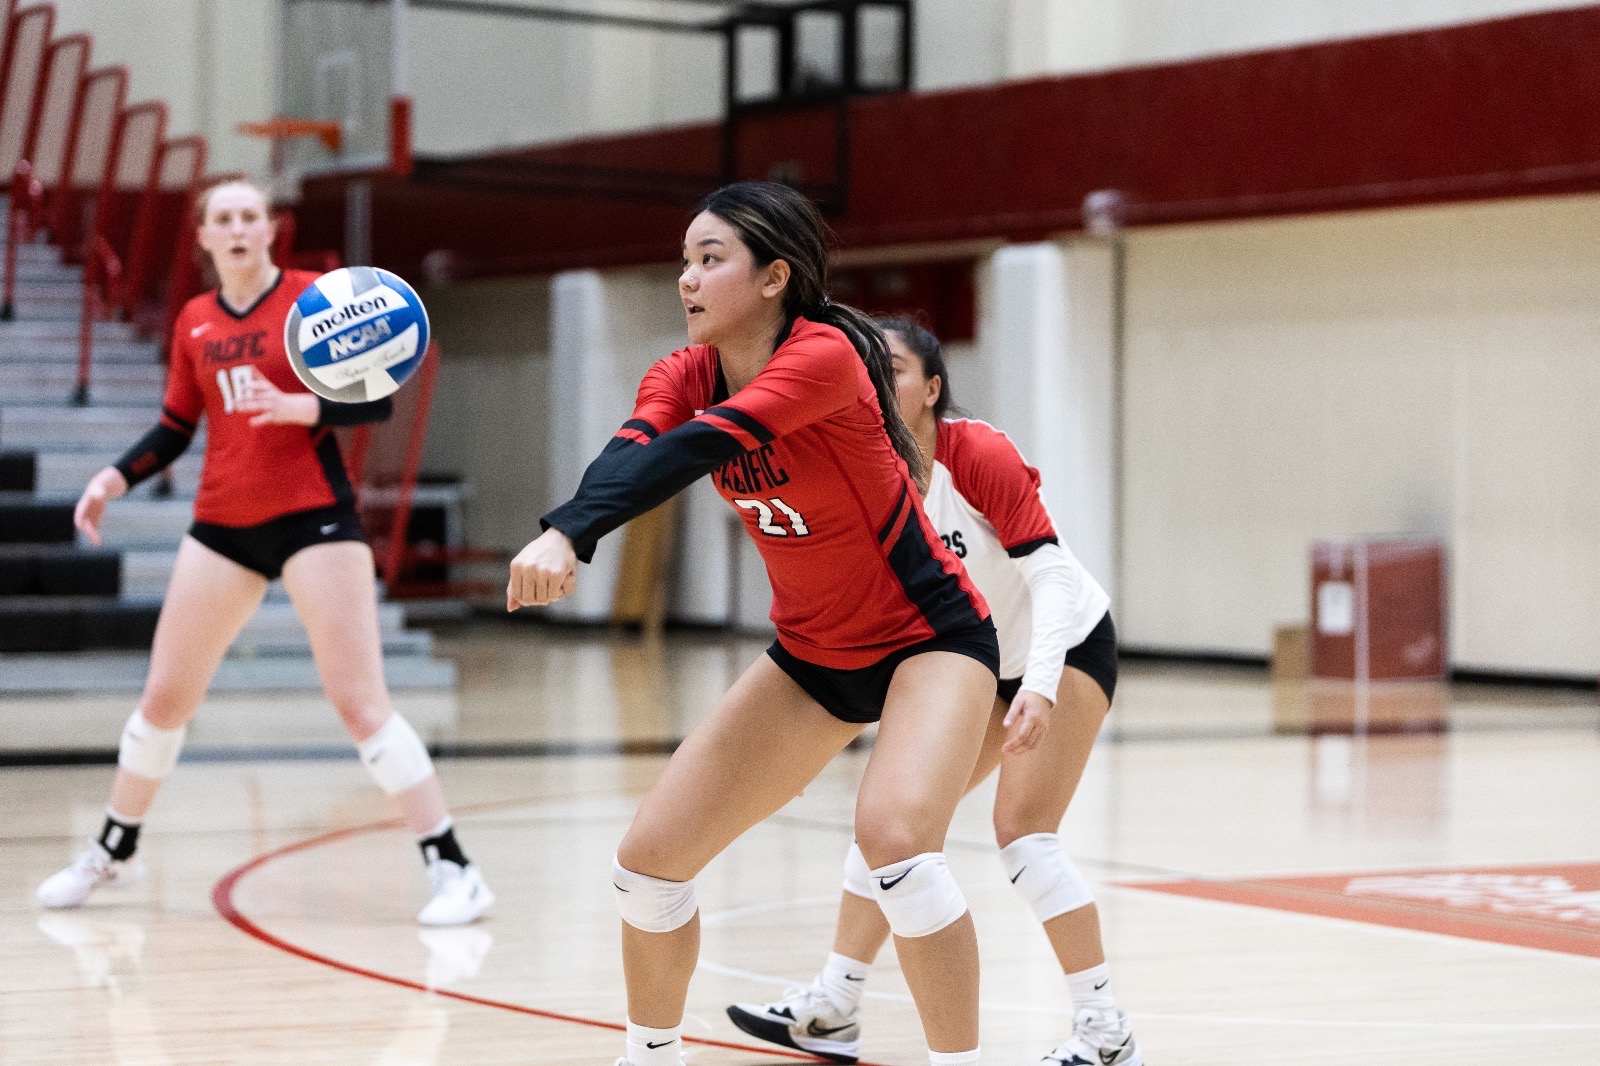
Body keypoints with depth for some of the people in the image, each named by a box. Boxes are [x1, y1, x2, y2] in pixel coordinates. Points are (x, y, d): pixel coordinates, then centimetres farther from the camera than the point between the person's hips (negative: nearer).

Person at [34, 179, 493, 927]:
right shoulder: (195, 321, 9)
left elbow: (377, 401, -10)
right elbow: (175, 427, 17)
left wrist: (300, 407, -27)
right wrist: (117, 478, 2)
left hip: (311, 515, -5)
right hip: (222, 525, 5)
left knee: (360, 702, -11)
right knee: (165, 696, 11)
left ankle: (452, 868, -6)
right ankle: (113, 852, 31)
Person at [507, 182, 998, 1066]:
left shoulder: (824, 355, -24)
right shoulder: (684, 376, -5)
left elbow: (696, 449, -39)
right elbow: (629, 456, -26)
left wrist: (568, 532, -53)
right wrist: (561, 535, -49)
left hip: (929, 636, -7)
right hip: (812, 653, 7)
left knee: (895, 837, -32)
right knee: (649, 859, 1)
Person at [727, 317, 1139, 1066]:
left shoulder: (980, 456, -25)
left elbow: (1048, 570, -26)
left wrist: (1039, 687, -36)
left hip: (1068, 644, -7)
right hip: (976, 663, 7)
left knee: (1021, 829, -18)